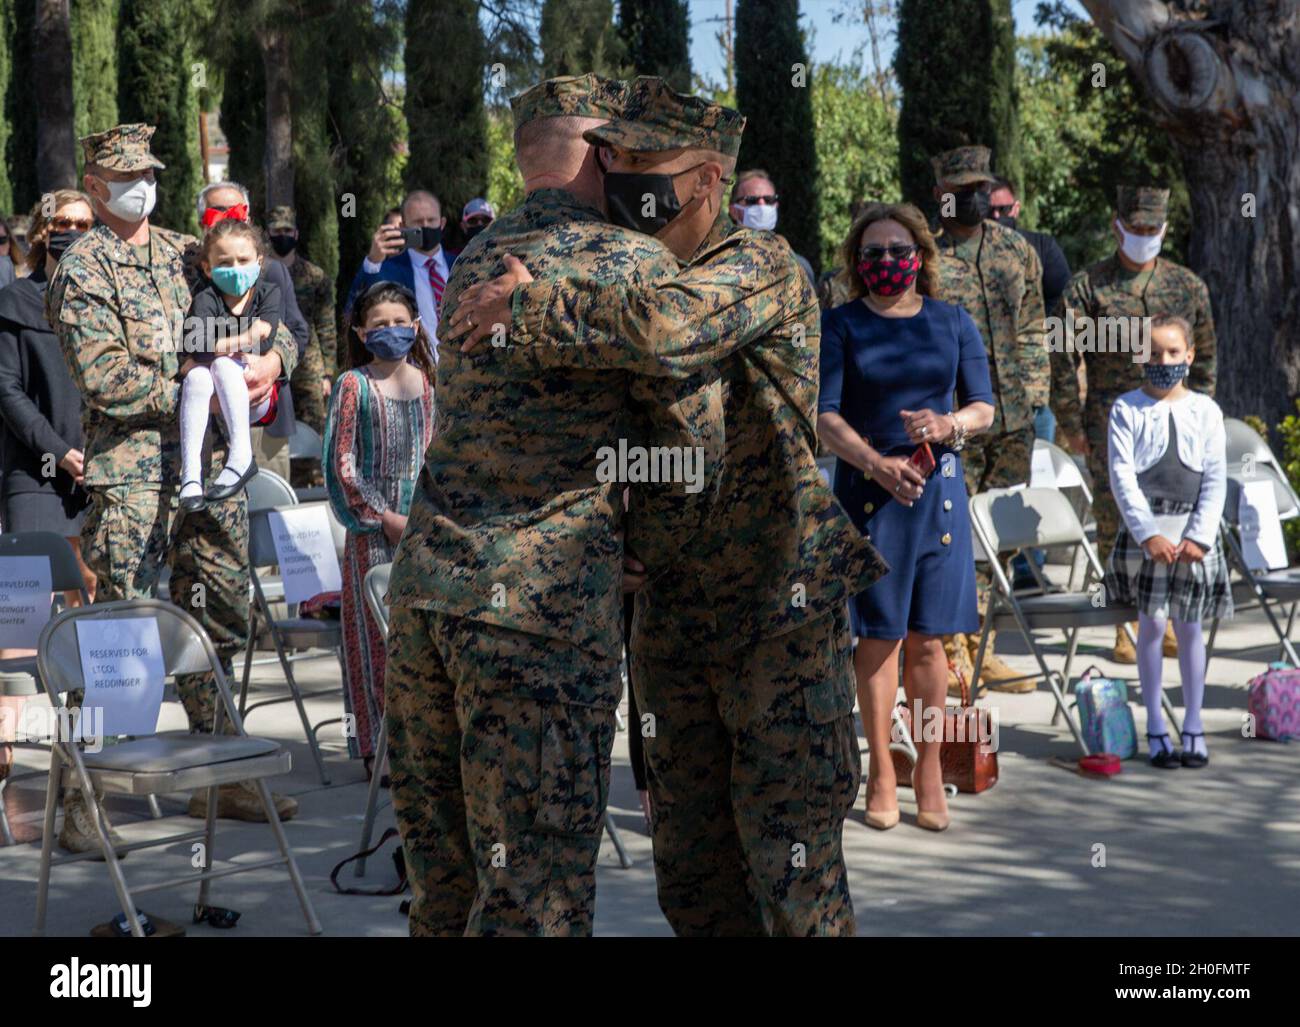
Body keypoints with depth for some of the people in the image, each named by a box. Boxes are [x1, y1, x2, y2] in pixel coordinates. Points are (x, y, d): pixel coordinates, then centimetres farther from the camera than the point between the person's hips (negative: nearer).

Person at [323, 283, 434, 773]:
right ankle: (376, 744, 5)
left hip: (421, 524, 4)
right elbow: (341, 465, -6)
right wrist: (385, 517, -10)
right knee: (376, 631, -1)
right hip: (373, 526, -4)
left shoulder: (425, 382, 8)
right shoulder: (354, 385, -4)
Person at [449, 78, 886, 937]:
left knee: (789, 860, -4)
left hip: (784, 609, -7)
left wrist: (527, 311, -22)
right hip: (676, 610, 8)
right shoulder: (642, 278, 11)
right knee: (690, 863, 12)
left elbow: (663, 330, -35)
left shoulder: (762, 268, -14)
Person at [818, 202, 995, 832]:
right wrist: (877, 463, -20)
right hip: (867, 490, -2)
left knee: (928, 638, 3)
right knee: (878, 634, 0)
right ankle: (880, 769, 11)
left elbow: (984, 407, 10)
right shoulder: (840, 326, 2)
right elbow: (825, 415, -5)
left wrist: (949, 425, -12)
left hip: (938, 489, 2)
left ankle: (929, 770, 12)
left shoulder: (953, 323, 10)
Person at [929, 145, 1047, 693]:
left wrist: (1040, 401, 10)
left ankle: (983, 649, 18)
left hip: (1012, 421, 5)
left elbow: (1032, 332, 16)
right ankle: (951, 655, 6)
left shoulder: (1018, 252, 12)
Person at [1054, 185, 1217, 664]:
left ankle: (1165, 622, 15)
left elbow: (1204, 358, 16)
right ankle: (1125, 627, 9)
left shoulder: (1188, 287, 9)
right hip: (1110, 427, -3)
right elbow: (1063, 361, -1)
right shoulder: (1088, 286, -1)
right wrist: (1071, 426, -3)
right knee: (1116, 526, 0)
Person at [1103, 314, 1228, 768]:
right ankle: (1155, 729, 7)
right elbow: (1122, 475, -5)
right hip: (1144, 529, -1)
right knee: (1152, 625, -1)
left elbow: (1216, 479, 3)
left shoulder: (1205, 411, 5)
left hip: (1194, 531, 2)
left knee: (1189, 628, 5)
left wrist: (1199, 536, -8)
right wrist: (1148, 534, -13)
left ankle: (1193, 727, 14)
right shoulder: (1127, 409, 0)